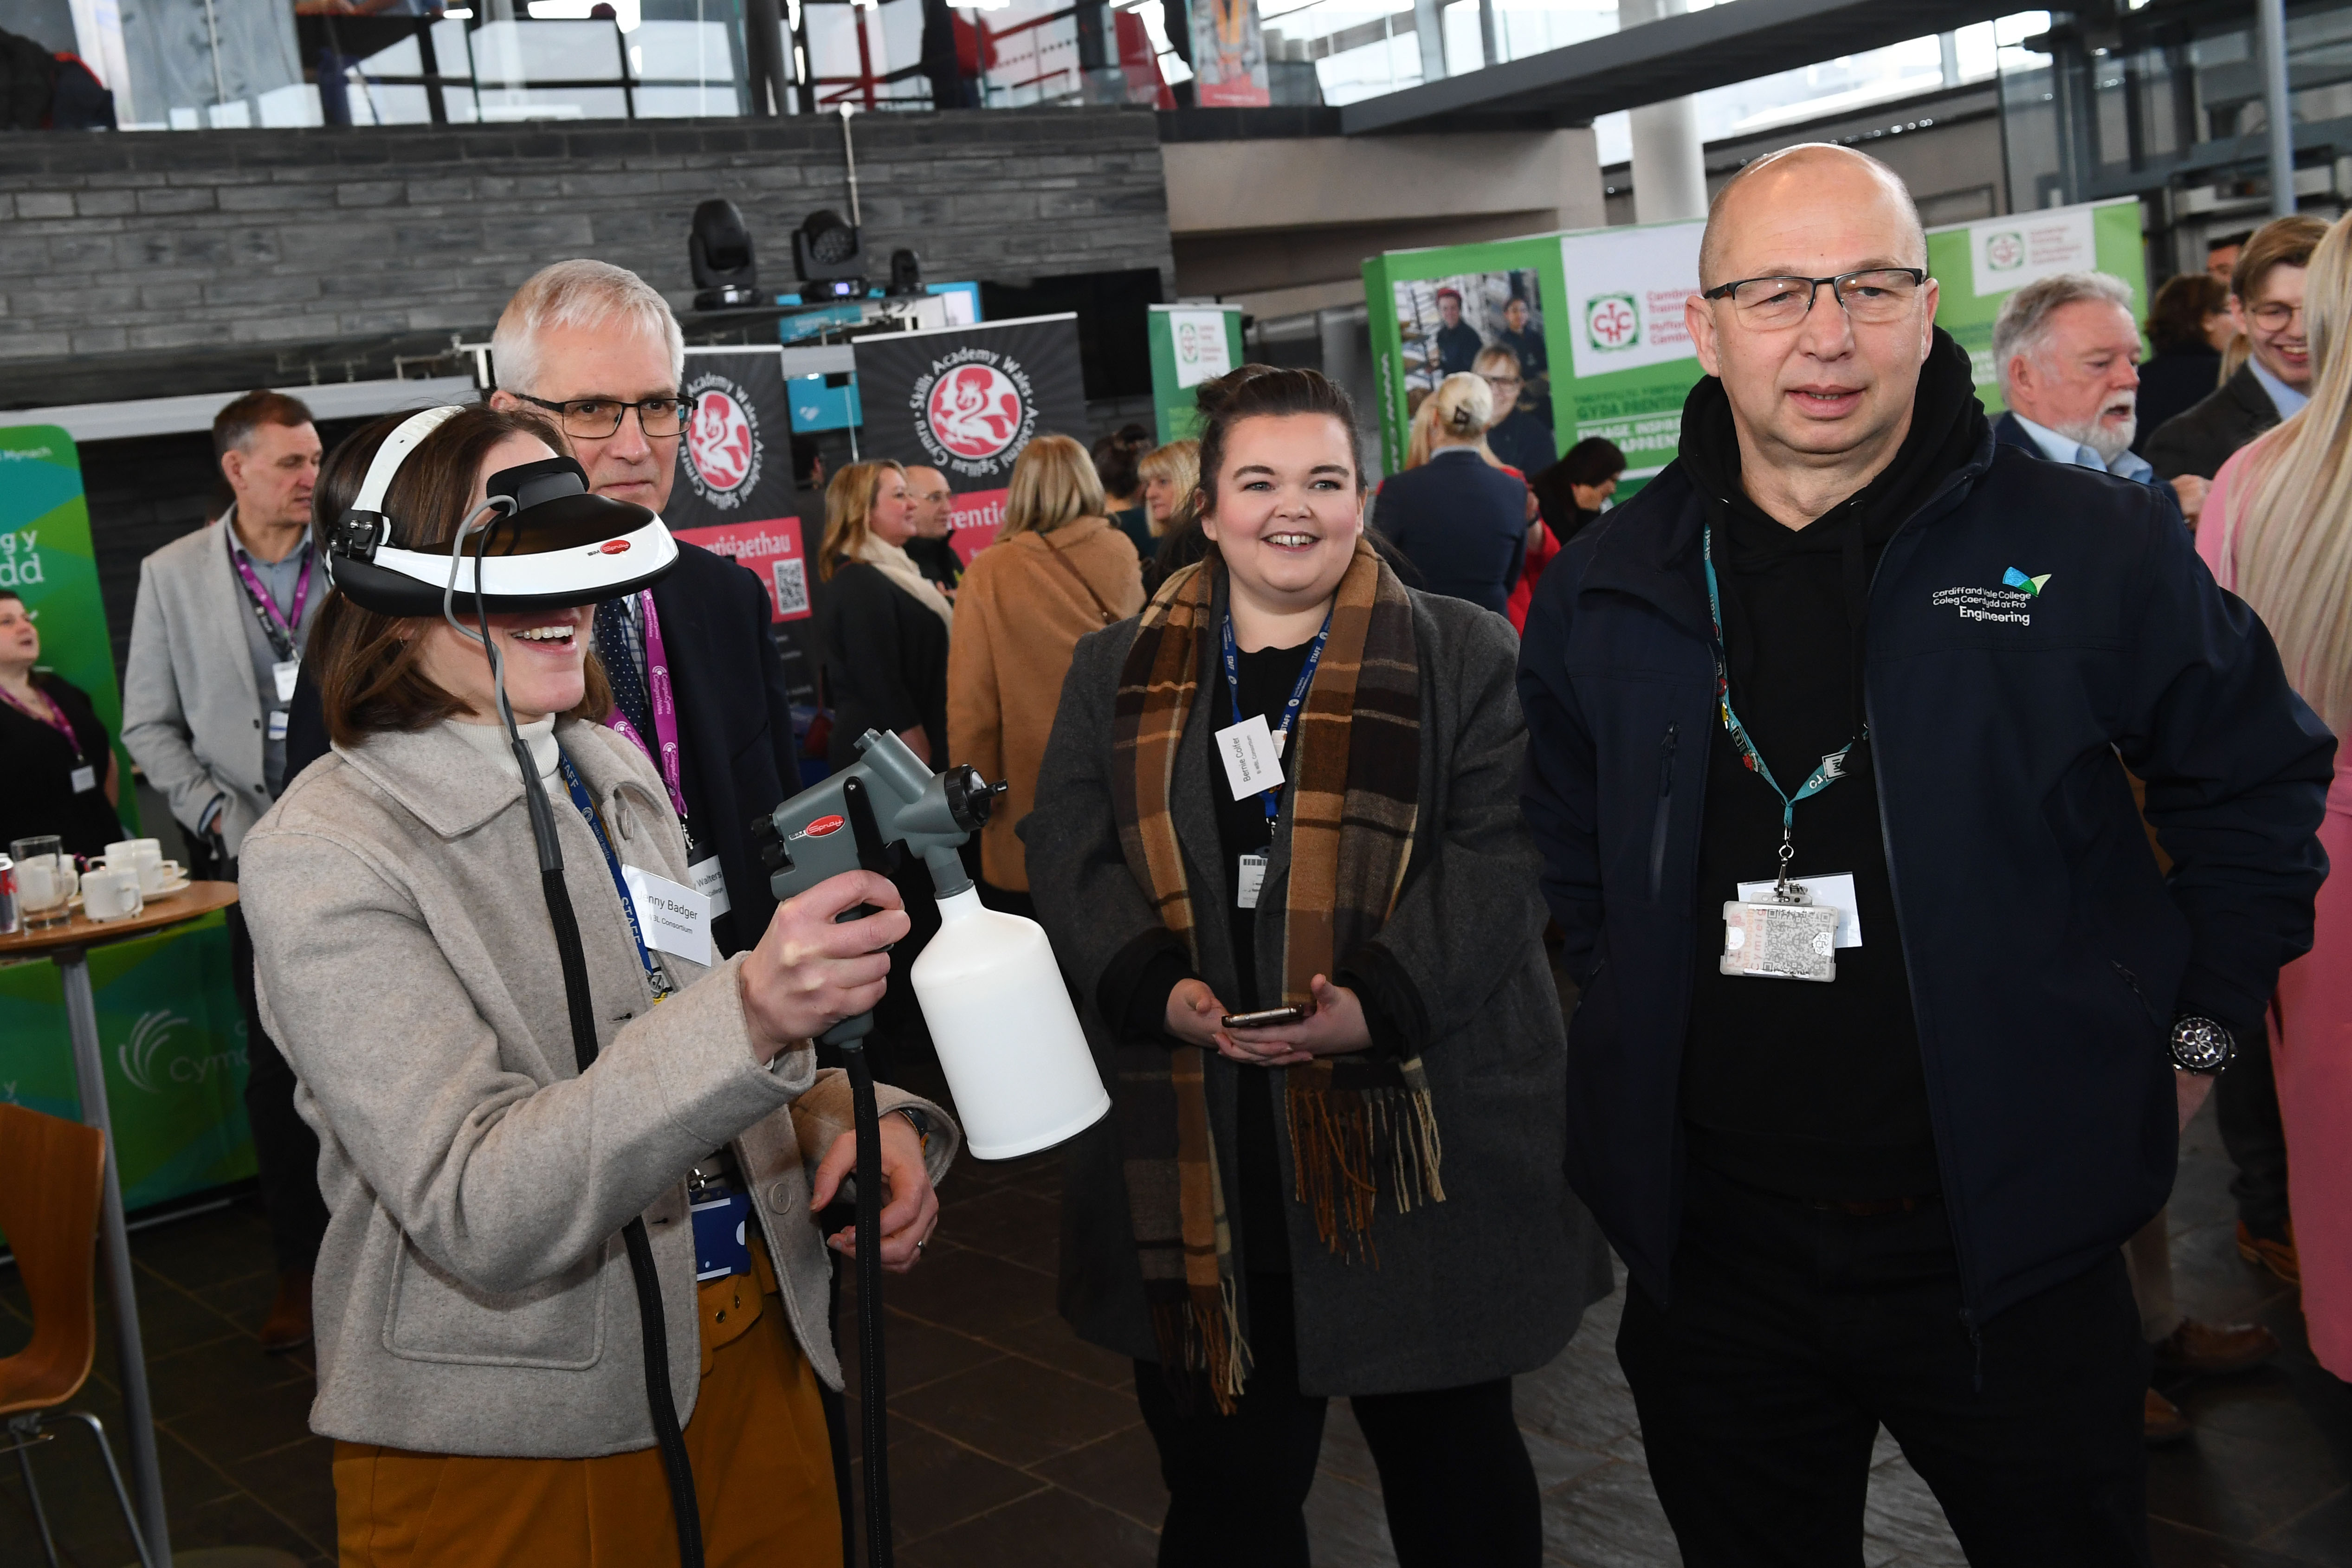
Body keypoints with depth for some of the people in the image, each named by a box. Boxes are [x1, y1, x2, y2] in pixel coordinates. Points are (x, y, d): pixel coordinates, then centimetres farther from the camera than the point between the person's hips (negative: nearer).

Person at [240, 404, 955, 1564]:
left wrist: (862, 1119, -7)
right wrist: (749, 1017, -40)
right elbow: (478, 1214, -26)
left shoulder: (613, 771, 5)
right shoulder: (321, 857, -17)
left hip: (753, 1348, 7)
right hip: (509, 1440, -6)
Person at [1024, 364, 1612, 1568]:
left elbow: (1502, 853, -6)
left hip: (1418, 1144, -1)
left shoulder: (1464, 654, 3)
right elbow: (1068, 855, 3)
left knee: (1454, 1470, 15)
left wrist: (1382, 999, -21)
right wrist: (1159, 987, -15)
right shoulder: (1117, 677, 11)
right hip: (1195, 1166, 2)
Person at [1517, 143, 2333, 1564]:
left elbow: (2261, 783, 5)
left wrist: (2193, 1029, 4)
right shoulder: (1610, 589, 1)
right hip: (1714, 1253, 3)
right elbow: (1565, 840, 18)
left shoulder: (2095, 549, -7)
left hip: (2017, 1243, -2)